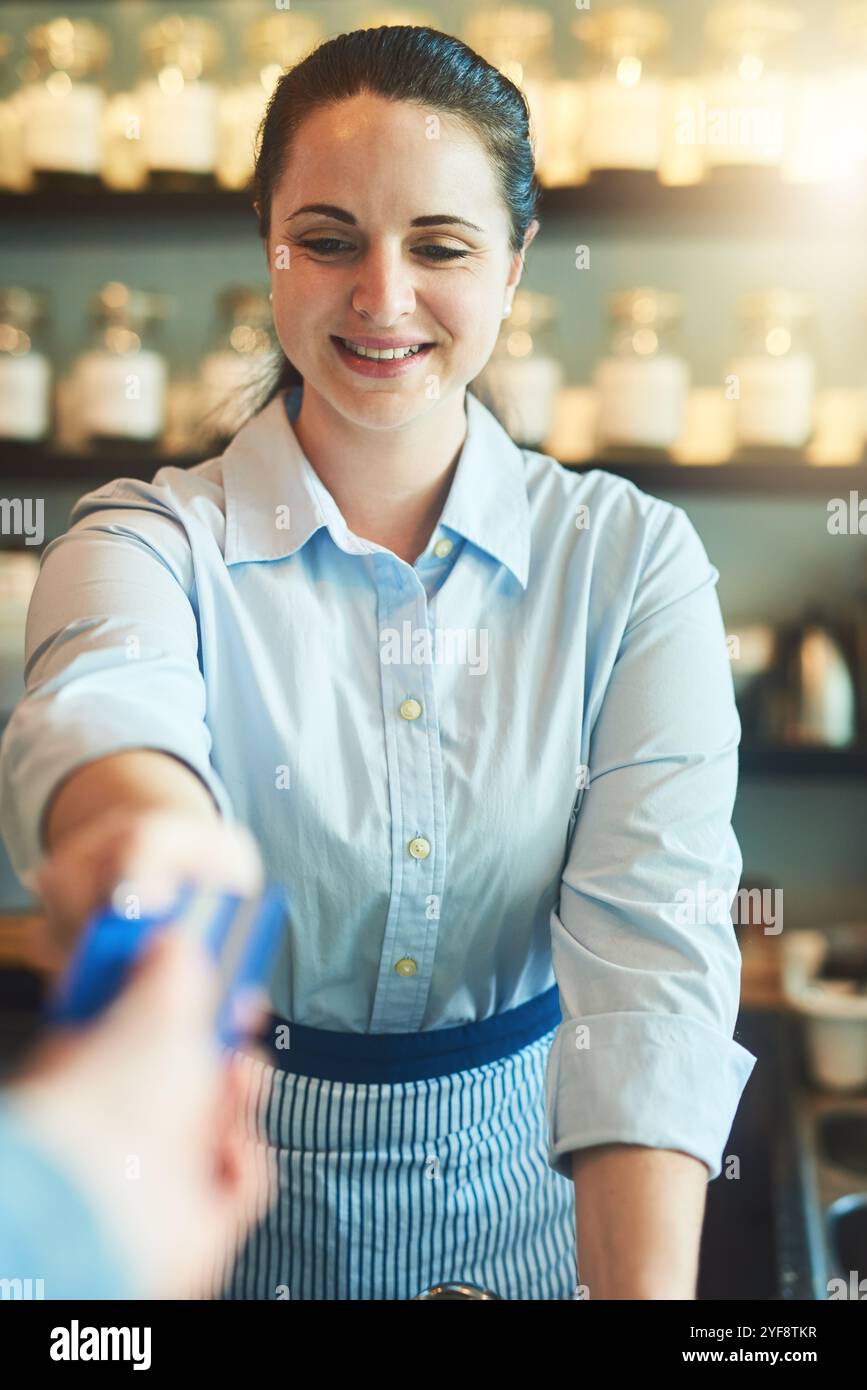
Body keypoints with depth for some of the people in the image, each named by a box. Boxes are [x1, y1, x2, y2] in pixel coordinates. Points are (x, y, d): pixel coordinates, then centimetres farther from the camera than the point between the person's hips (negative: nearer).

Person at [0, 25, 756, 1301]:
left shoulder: (631, 559, -9)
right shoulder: (155, 541, -11)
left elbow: (651, 946, -19)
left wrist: (648, 1284, -34)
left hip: (531, 1194, 1)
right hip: (236, 1191, 0)